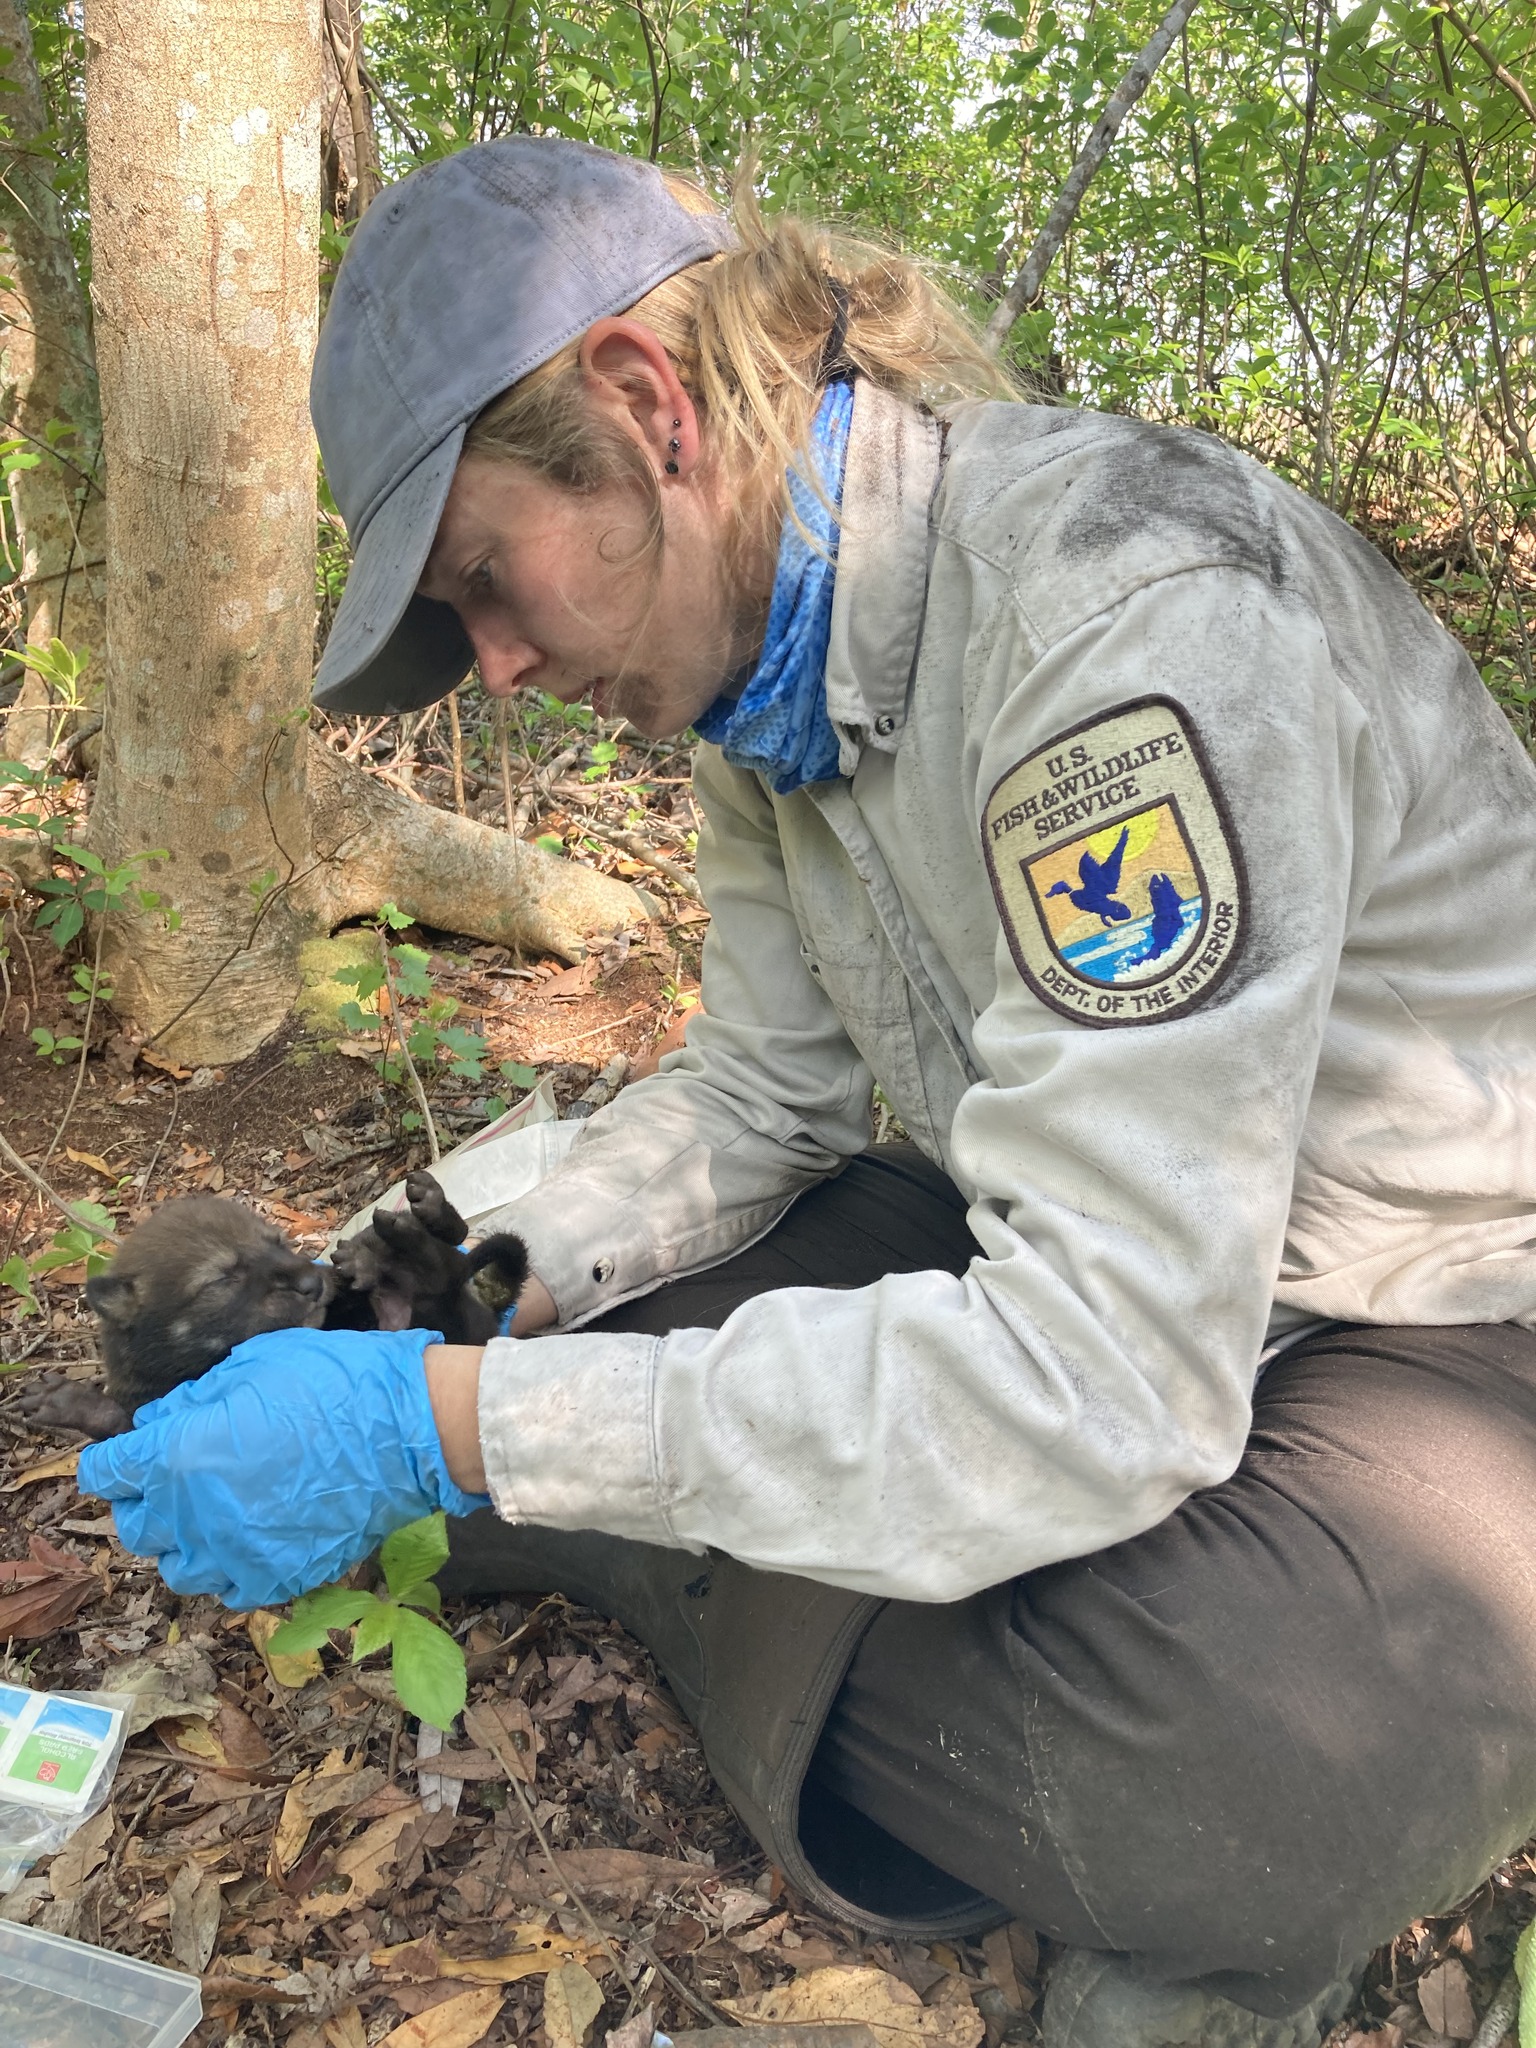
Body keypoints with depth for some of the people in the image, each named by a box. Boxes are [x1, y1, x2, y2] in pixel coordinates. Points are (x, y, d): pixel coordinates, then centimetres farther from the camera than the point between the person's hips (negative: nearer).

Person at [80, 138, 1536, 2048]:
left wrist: (440, 1425, -29)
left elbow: (1100, 1377, -33)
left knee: (1205, 1756, -34)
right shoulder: (766, 643, -1)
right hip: (1050, 1250, 7)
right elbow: (759, 1095, 7)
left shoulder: (1128, 609, -29)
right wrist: (485, 1307, -9)